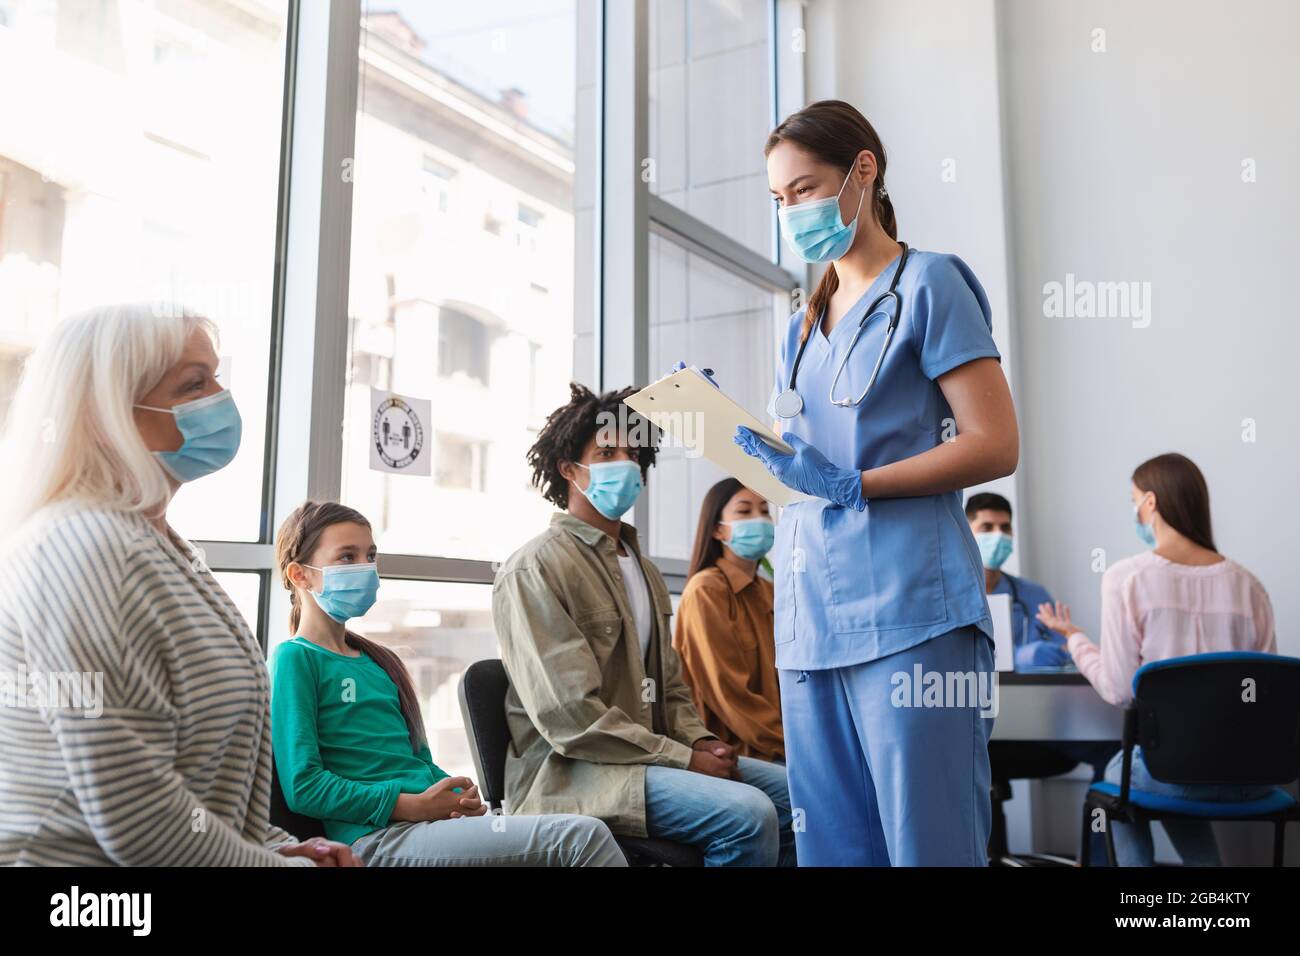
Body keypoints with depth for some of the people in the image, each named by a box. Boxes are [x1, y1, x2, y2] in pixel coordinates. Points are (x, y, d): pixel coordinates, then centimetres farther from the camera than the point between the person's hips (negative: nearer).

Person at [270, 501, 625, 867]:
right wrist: (413, 806, -13)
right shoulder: (295, 659, 0)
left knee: (586, 835, -16)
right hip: (377, 836, -7)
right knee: (585, 837, -23)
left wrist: (460, 796, 3)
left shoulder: (378, 660, 22)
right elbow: (303, 787, -9)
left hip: (435, 821, 7)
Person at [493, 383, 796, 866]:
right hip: (570, 770, -9)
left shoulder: (643, 571, 17)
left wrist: (699, 741, -2)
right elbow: (570, 718, -20)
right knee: (746, 814, -27)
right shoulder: (536, 567, -12)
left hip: (648, 755, 9)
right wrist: (683, 759, -17)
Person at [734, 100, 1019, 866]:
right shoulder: (805, 324, 20)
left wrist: (852, 486, -17)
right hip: (811, 621, 7)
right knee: (834, 846, 10)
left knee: (930, 842, -2)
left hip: (907, 614, -6)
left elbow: (995, 445, -8)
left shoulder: (928, 284, 0)